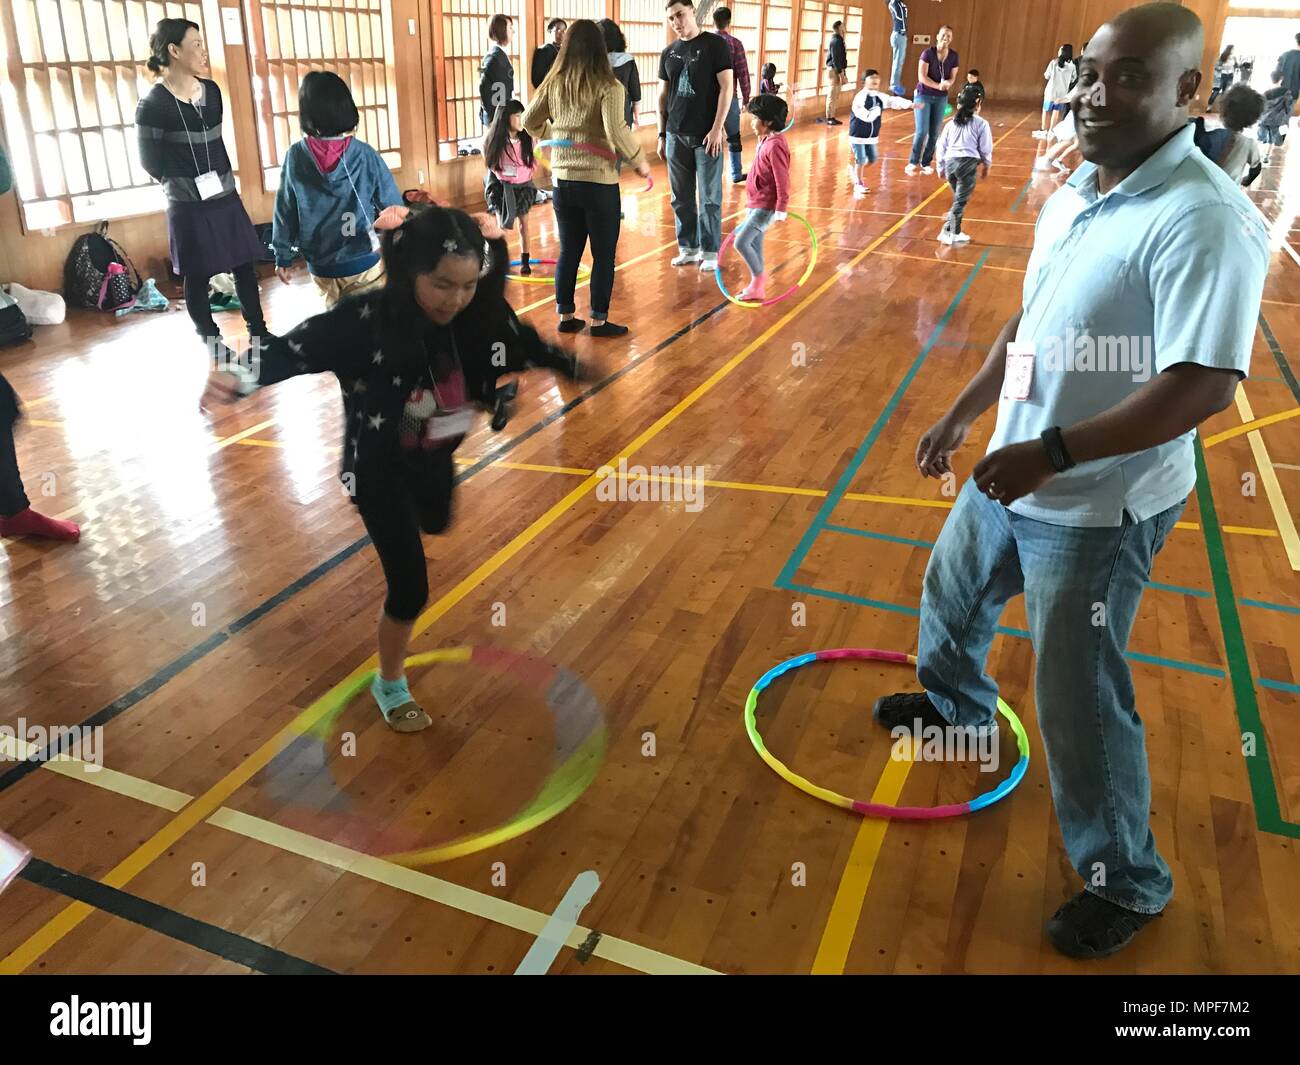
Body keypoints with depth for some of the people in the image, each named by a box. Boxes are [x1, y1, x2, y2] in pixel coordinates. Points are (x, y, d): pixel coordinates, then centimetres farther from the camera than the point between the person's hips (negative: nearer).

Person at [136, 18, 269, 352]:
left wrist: (226, 180, 11)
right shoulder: (153, 105, -12)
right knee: (198, 277, 4)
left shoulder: (211, 91, 6)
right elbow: (151, 163, -6)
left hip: (226, 198, 6)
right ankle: (212, 343, 17)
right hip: (189, 207, -6)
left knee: (244, 266, 9)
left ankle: (259, 334, 21)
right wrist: (189, 186, -5)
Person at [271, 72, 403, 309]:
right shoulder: (365, 155, -11)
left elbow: (285, 211, -1)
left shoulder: (295, 157, -7)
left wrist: (283, 256, 10)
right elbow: (392, 206, -5)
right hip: (365, 262, -2)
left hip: (321, 265, 2)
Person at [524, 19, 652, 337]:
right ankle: (599, 321, 11)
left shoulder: (554, 83, 5)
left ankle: (565, 316, 21)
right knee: (603, 254, 7)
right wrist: (639, 161, -10)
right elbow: (616, 131, -23)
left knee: (569, 250, 15)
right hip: (598, 182, -5)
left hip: (562, 180, 5)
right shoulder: (608, 86, -11)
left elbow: (529, 121, 11)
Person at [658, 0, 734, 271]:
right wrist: (662, 134, 11)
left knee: (709, 198, 0)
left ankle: (710, 251, 9)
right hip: (676, 136, 5)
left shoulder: (715, 45, -3)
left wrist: (717, 128, -13)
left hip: (706, 135, -4)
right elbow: (663, 96, 15)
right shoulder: (668, 53, 11)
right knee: (681, 198, 8)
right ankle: (688, 248, 19)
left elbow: (726, 88, -7)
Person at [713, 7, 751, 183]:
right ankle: (736, 174, 15)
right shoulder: (735, 43, -7)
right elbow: (743, 73, -7)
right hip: (729, 97, -2)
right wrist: (745, 98, 2)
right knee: (733, 137, 9)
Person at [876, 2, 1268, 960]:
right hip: (1012, 473, 9)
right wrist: (963, 413, 15)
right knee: (952, 593, 28)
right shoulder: (1075, 190, 5)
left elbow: (1204, 383, -29)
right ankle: (957, 705, 60)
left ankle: (1127, 881, 24)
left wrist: (1051, 454, -30)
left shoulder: (1203, 218, -23)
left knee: (1078, 699, 0)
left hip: (1099, 507, -9)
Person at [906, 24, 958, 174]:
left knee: (934, 133, 3)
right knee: (922, 131, -10)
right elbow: (922, 77, -17)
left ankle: (926, 163, 15)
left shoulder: (954, 56, -2)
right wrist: (939, 86, -28)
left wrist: (948, 83, -21)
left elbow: (953, 77, 4)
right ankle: (913, 162, 3)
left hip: (941, 98, 4)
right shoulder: (928, 53, -13)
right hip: (923, 95, -4)